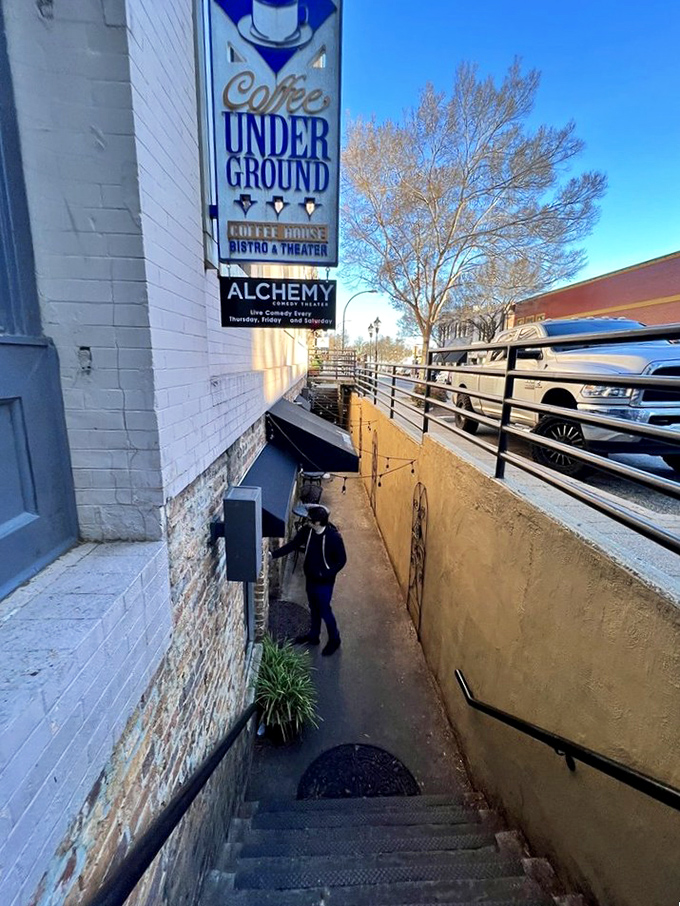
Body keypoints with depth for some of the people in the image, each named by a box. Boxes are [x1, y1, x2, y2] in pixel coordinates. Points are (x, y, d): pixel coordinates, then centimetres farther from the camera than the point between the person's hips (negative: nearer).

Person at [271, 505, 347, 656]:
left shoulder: (334, 536, -27)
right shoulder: (306, 531, -11)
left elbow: (341, 559, -17)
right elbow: (292, 545, 0)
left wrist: (327, 574, -22)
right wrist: (273, 554, -7)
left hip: (324, 581, -6)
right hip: (310, 578, 6)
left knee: (325, 611, 10)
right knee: (314, 609, 23)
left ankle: (334, 640, 33)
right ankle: (313, 636, 45)